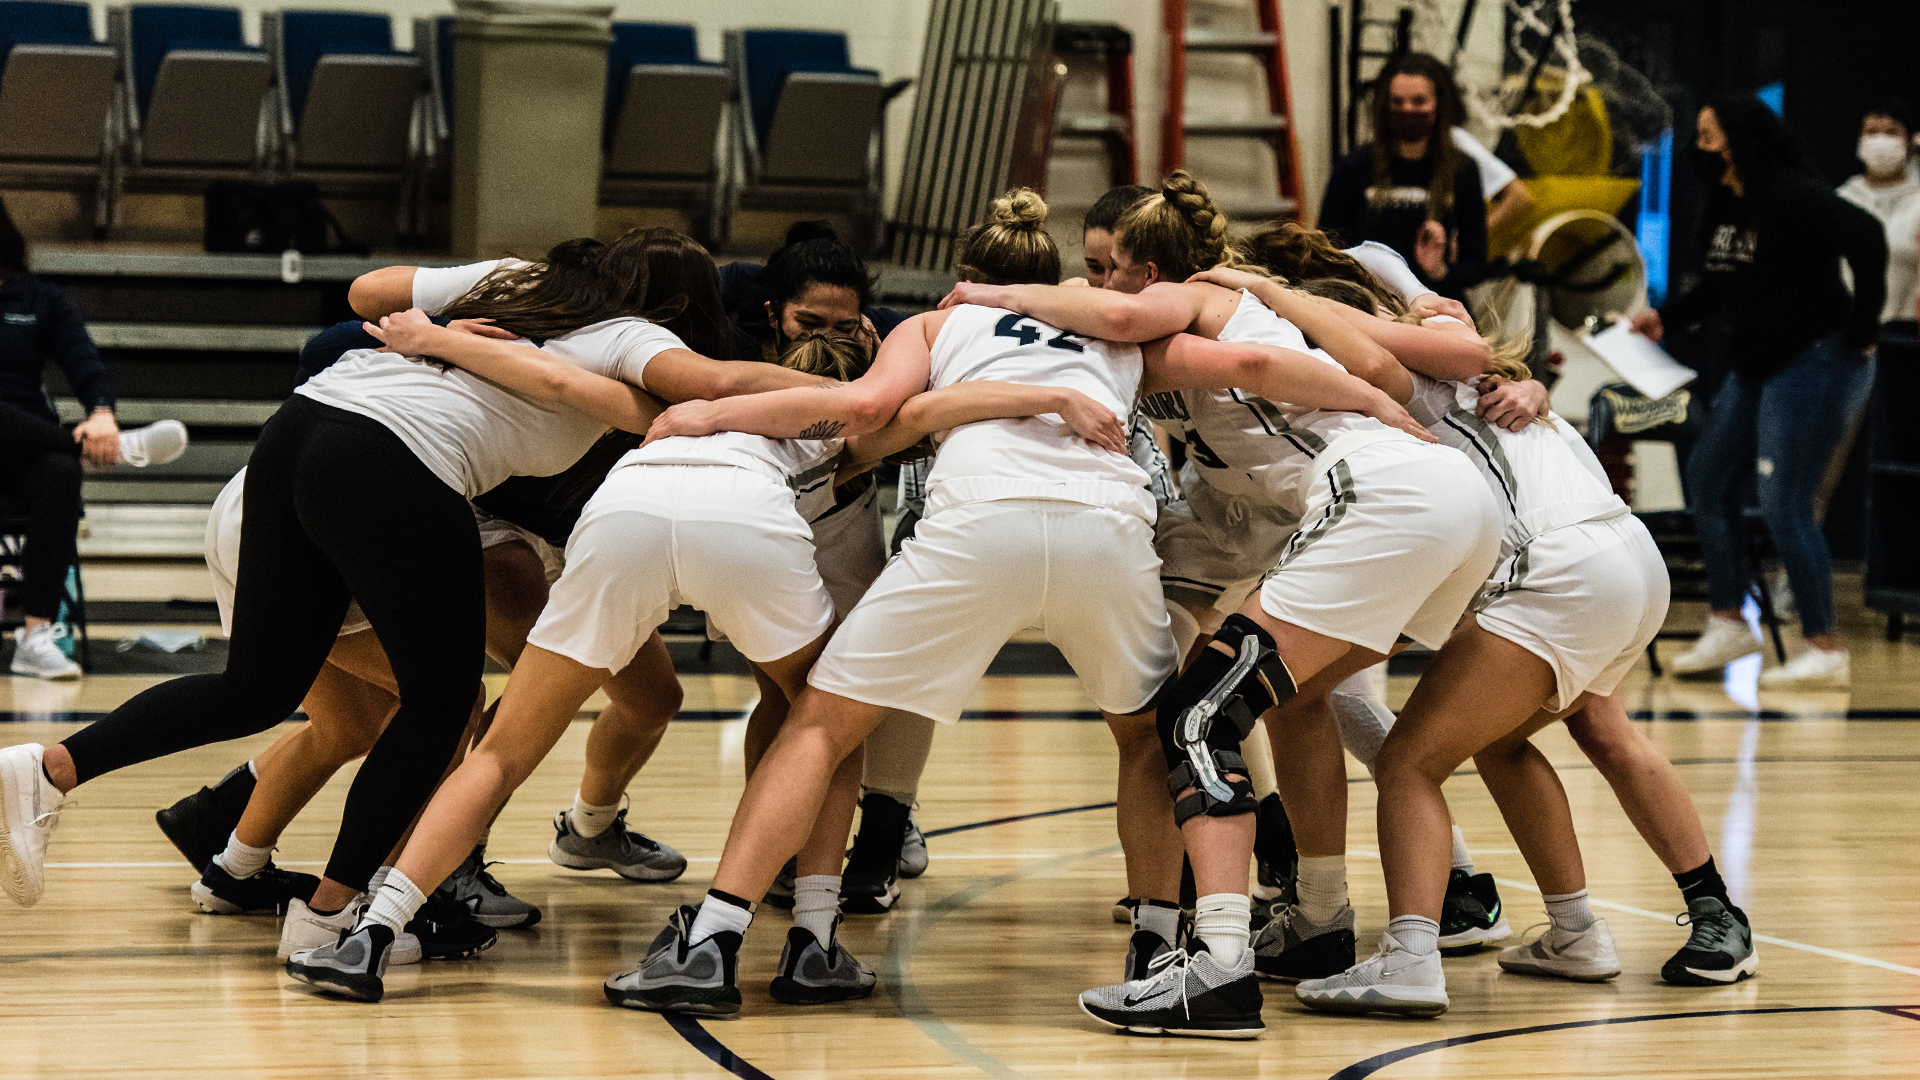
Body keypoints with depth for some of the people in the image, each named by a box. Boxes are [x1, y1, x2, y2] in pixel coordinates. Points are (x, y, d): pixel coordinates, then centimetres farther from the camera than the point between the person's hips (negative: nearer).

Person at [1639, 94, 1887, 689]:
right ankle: (1728, 625, 22)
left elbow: (1866, 237, -28)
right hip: (1755, 368, 10)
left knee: (1783, 506, -11)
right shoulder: (1724, 205, 10)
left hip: (1814, 364, -10)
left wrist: (1860, 333, -25)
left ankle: (1825, 651, -4)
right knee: (1708, 483, 11)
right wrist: (1667, 318, 15)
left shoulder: (1792, 197, -18)